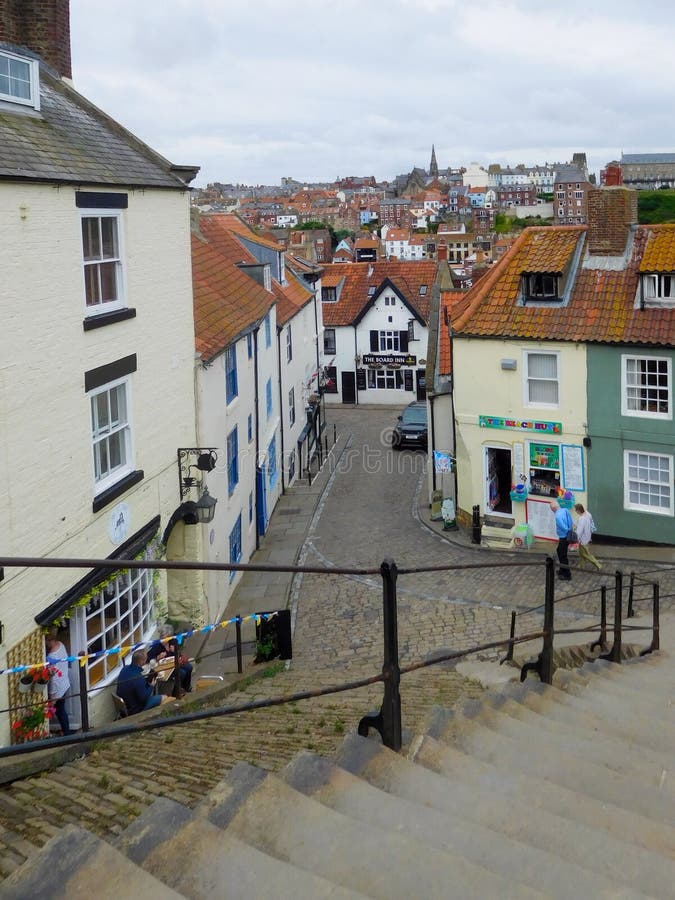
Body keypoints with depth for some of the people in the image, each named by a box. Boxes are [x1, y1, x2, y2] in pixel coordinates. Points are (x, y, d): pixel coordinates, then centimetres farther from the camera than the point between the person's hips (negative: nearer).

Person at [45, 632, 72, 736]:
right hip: (64, 685, 8)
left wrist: (53, 697, -19)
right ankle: (66, 731, 38)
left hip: (58, 689, -8)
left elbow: (54, 677, -27)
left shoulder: (51, 658, -33)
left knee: (60, 712, 13)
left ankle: (66, 733, 28)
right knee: (61, 710, 24)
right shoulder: (60, 644, -7)